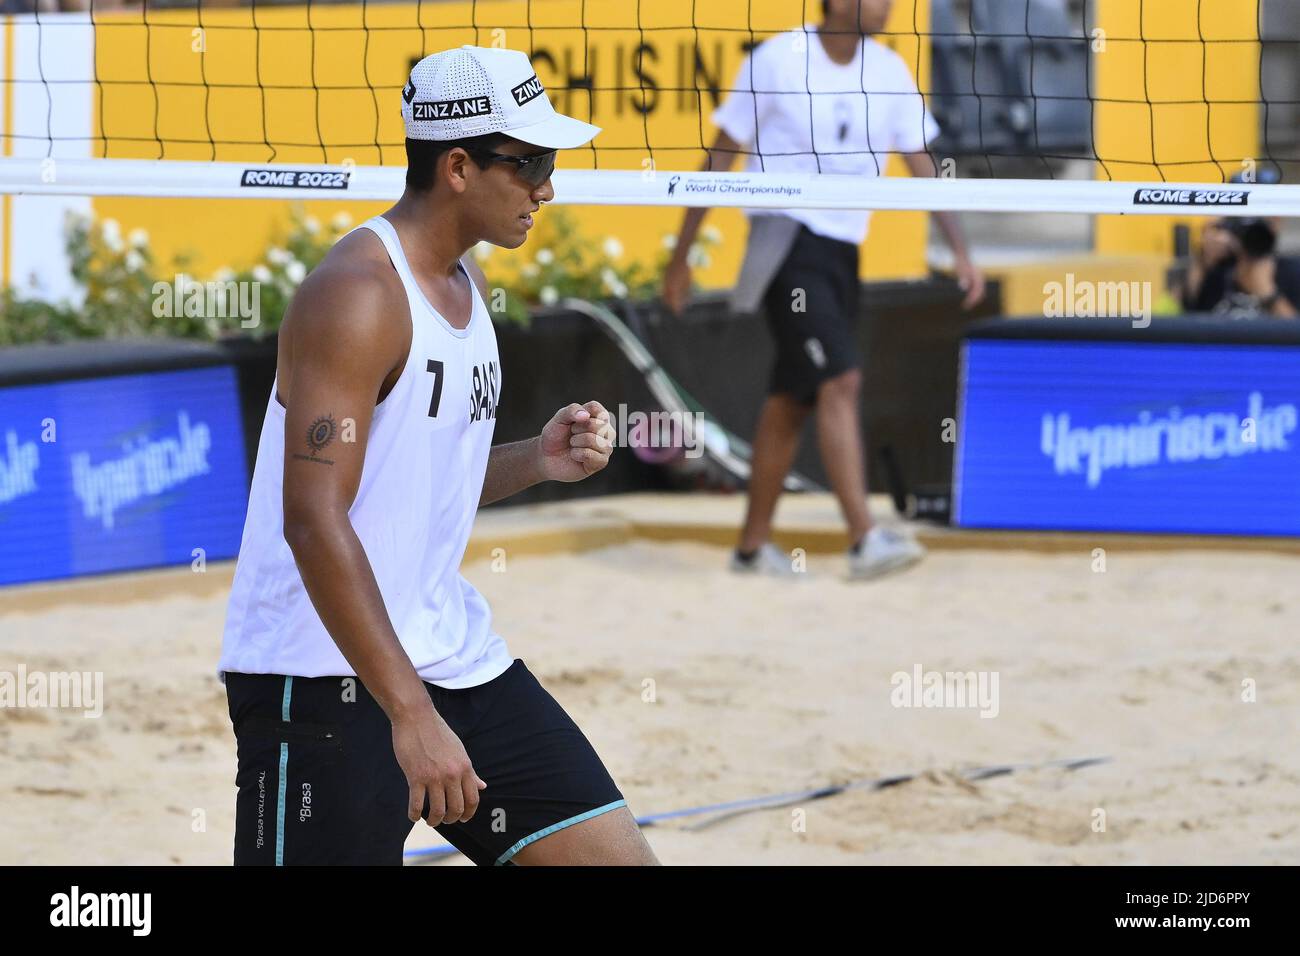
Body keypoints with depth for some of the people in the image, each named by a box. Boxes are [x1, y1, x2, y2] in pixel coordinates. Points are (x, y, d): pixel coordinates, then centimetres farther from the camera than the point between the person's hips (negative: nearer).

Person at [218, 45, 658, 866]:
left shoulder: (466, 285, 12)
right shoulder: (359, 294, -18)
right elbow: (314, 520, -25)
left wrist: (537, 462, 3)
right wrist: (411, 715, -29)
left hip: (449, 650, 9)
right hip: (327, 675, -9)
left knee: (617, 854, 4)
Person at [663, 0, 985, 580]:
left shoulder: (888, 71, 6)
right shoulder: (777, 61, -8)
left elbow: (922, 163, 10)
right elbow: (720, 158, -2)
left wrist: (959, 250, 0)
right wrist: (680, 256, -1)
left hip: (842, 249, 6)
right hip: (787, 242, -6)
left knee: (791, 400, 10)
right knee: (841, 380, -20)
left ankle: (753, 544, 21)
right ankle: (864, 541, -26)